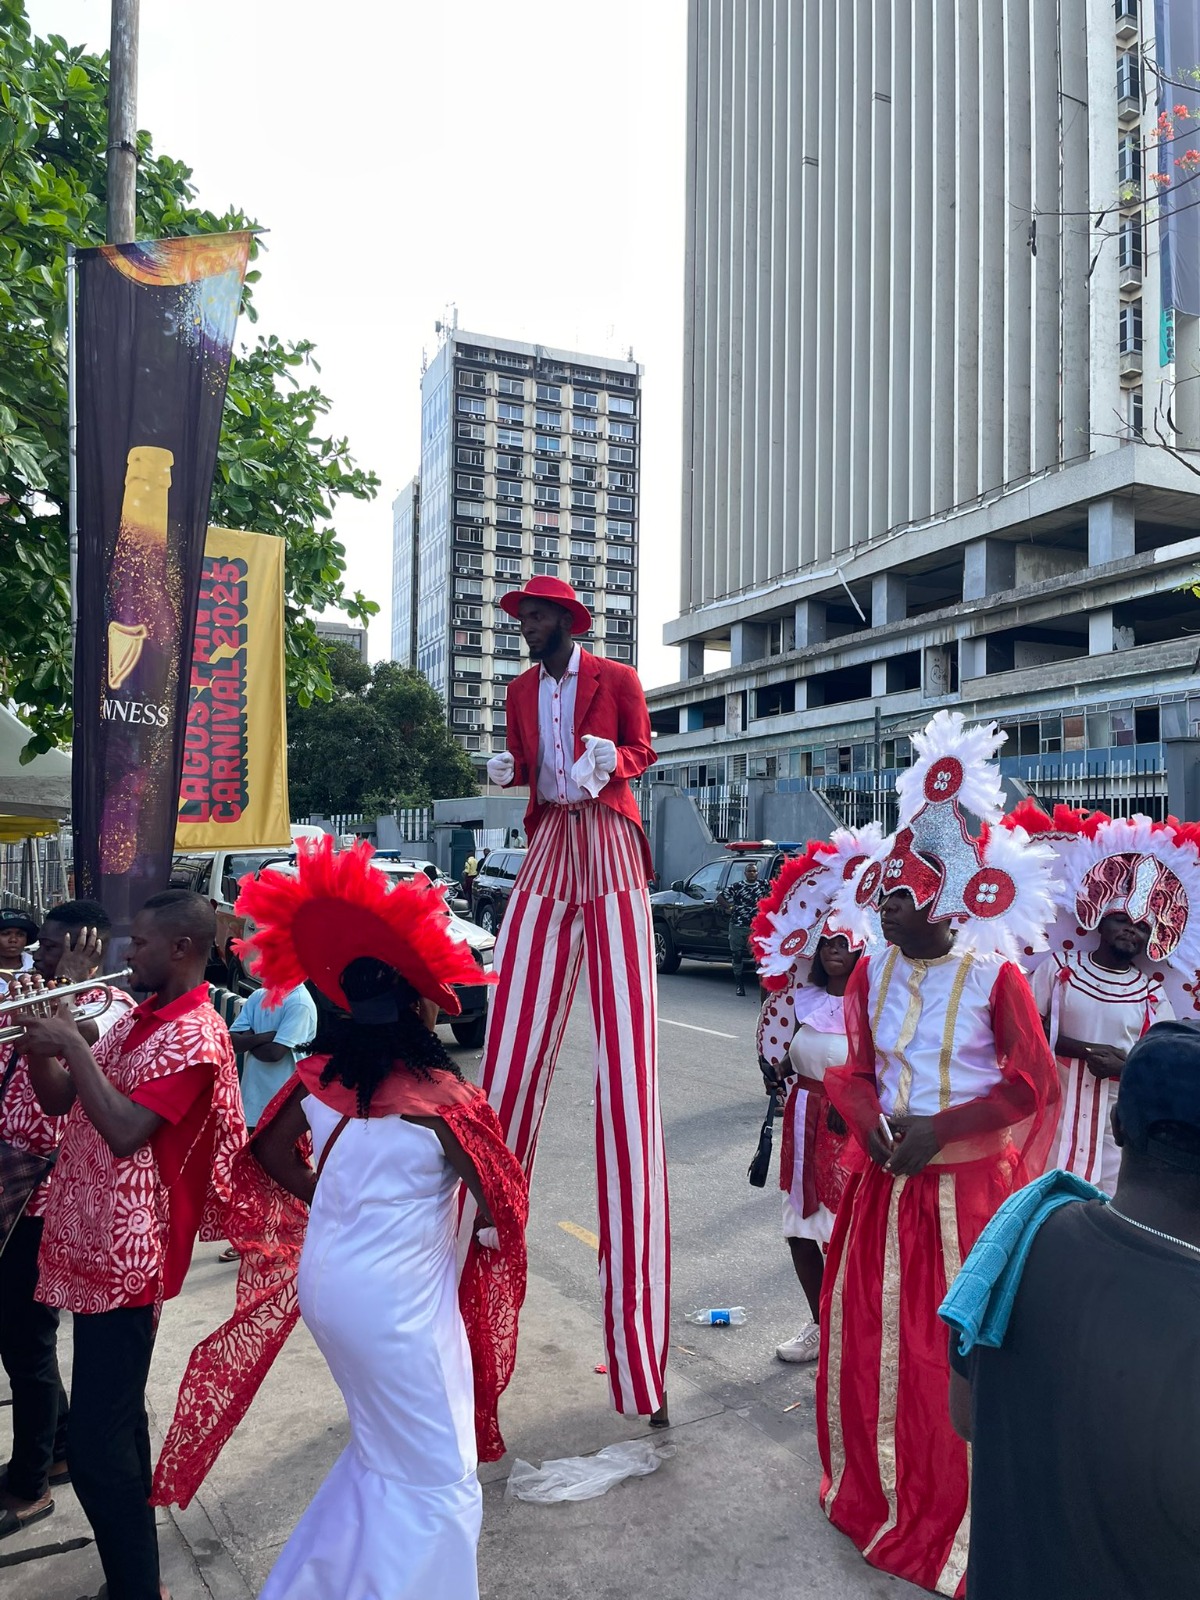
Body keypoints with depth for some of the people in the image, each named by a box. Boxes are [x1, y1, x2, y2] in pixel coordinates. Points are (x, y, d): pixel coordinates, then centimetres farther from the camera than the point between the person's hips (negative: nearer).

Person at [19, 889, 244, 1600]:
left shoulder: (195, 1036, -18)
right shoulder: (136, 1019, 11)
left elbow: (124, 1132, -27)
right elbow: (59, 1100, 15)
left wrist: (73, 1044, -21)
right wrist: (37, 1042, -2)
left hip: (124, 1259, -9)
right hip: (91, 1247, 9)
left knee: (97, 1444, -6)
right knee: (119, 1422, 20)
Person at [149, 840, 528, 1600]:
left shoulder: (321, 1074, -5)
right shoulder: (439, 1096, -23)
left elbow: (271, 1151, 11)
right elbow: (503, 1201, -13)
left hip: (326, 1281, 8)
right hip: (398, 1302, -8)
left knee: (380, 1451, 29)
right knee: (436, 1484, 12)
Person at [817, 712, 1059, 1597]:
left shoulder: (995, 975, -15)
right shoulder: (874, 970, 0)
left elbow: (1033, 1084, -11)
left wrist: (940, 1128, -17)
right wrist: (870, 1122, -11)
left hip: (970, 1182, -5)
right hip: (887, 1177, 5)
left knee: (960, 1345, 6)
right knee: (867, 1332, 14)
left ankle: (958, 1514, 28)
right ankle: (875, 1489, 38)